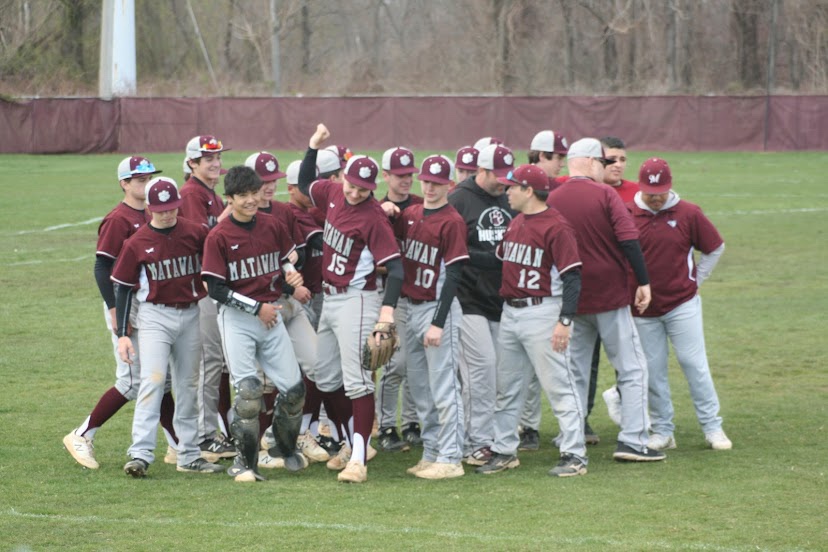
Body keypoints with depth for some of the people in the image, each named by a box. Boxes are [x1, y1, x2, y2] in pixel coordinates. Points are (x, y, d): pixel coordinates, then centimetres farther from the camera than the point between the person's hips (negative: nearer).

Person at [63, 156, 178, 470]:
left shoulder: (151, 217, 11)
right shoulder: (118, 220, -13)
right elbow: (102, 267, -16)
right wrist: (115, 311, -21)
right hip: (126, 306, -8)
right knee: (133, 382, -7)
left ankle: (179, 446, 14)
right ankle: (81, 437, 4)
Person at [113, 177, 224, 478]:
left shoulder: (196, 233, -2)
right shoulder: (136, 244, -5)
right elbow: (124, 289, 0)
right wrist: (123, 334, -4)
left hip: (191, 315, 3)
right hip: (155, 315, -3)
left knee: (188, 386, 10)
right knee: (153, 380, -15)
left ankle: (189, 455, 17)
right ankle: (140, 454, -19)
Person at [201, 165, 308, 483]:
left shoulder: (273, 226, 4)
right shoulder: (219, 237, -10)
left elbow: (286, 259, 21)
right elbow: (215, 289, -11)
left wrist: (290, 274, -3)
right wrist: (257, 308, -12)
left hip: (271, 314, 4)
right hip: (236, 318, -4)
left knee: (294, 388, 2)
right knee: (249, 390, -15)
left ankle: (285, 449, 29)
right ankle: (245, 463, 1)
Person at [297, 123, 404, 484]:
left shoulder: (374, 217, -18)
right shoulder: (332, 194, 3)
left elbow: (395, 267, -23)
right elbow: (305, 183, 26)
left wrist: (387, 309, -35)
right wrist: (313, 146, 13)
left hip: (356, 301, -9)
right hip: (328, 298, 9)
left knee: (356, 381, -13)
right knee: (326, 379, 14)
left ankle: (359, 460, -16)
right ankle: (352, 444, 27)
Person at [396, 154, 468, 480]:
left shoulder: (452, 222, -11)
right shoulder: (409, 215, 10)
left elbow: (453, 275, -15)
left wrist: (438, 323, -19)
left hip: (438, 309, -8)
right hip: (411, 307, 8)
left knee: (443, 387, -8)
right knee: (419, 387, 13)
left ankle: (450, 459, -6)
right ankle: (431, 454, 22)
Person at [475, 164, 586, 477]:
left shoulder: (556, 226, -13)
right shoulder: (515, 224, 13)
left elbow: (572, 277, -16)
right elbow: (502, 260, 24)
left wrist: (564, 321, -21)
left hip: (542, 313, -9)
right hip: (509, 312, 9)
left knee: (557, 385, -6)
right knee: (506, 386, 12)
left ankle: (574, 455, -2)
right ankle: (504, 451, 21)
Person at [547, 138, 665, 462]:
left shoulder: (551, 201, 1)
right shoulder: (604, 195, -8)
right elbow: (629, 240, -15)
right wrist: (643, 283, -9)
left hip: (570, 301, 4)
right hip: (610, 297, -4)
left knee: (574, 374, 13)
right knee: (632, 369, 2)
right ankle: (632, 440, -6)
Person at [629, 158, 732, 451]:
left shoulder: (688, 213, -3)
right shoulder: (626, 215, -3)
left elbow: (715, 248, 9)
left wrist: (695, 280, 5)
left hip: (682, 304, -1)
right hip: (643, 309, 1)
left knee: (694, 364, -1)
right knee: (653, 370, 5)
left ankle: (712, 427, 6)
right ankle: (662, 432, 14)